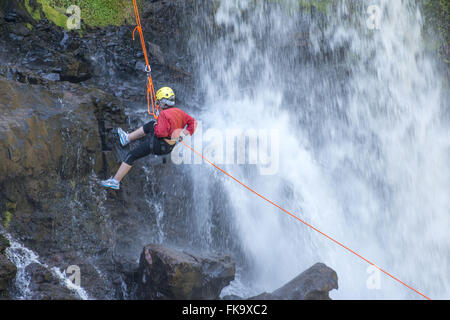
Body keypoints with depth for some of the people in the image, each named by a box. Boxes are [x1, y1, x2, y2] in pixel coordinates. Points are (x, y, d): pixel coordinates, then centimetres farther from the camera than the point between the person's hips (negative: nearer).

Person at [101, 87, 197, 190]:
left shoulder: (164, 114, -25)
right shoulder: (179, 112, -1)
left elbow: (161, 133, -31)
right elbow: (193, 122, 8)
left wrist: (156, 127, -12)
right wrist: (186, 133, 7)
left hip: (159, 145, -9)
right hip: (171, 146, 9)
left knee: (131, 156, 2)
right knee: (150, 125, 32)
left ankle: (115, 181, 5)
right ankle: (127, 138, 45)